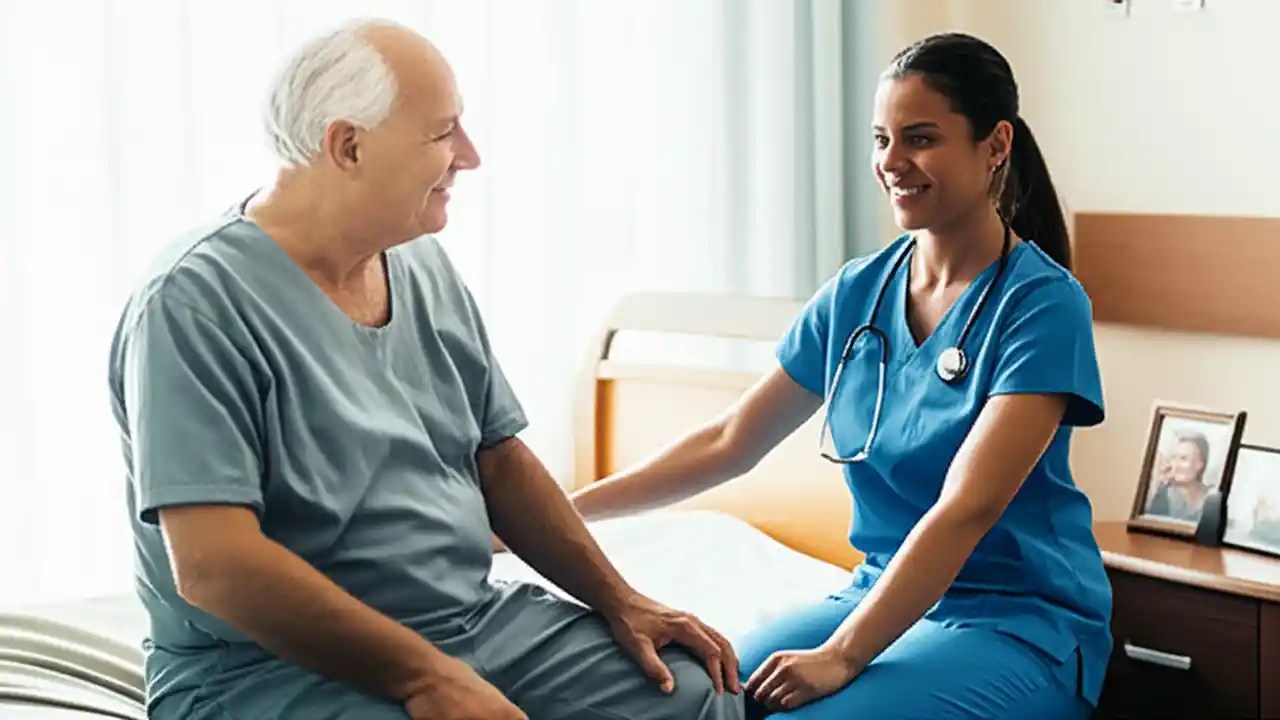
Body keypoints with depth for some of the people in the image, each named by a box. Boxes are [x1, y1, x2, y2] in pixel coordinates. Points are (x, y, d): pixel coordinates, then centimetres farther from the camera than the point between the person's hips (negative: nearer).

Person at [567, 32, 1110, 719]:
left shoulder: (1043, 303, -14)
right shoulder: (857, 292, 4)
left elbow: (966, 508, -23)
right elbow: (730, 442, 8)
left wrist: (842, 655, -30)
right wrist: (563, 510, 3)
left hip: (1023, 620, -5)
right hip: (882, 595, 5)